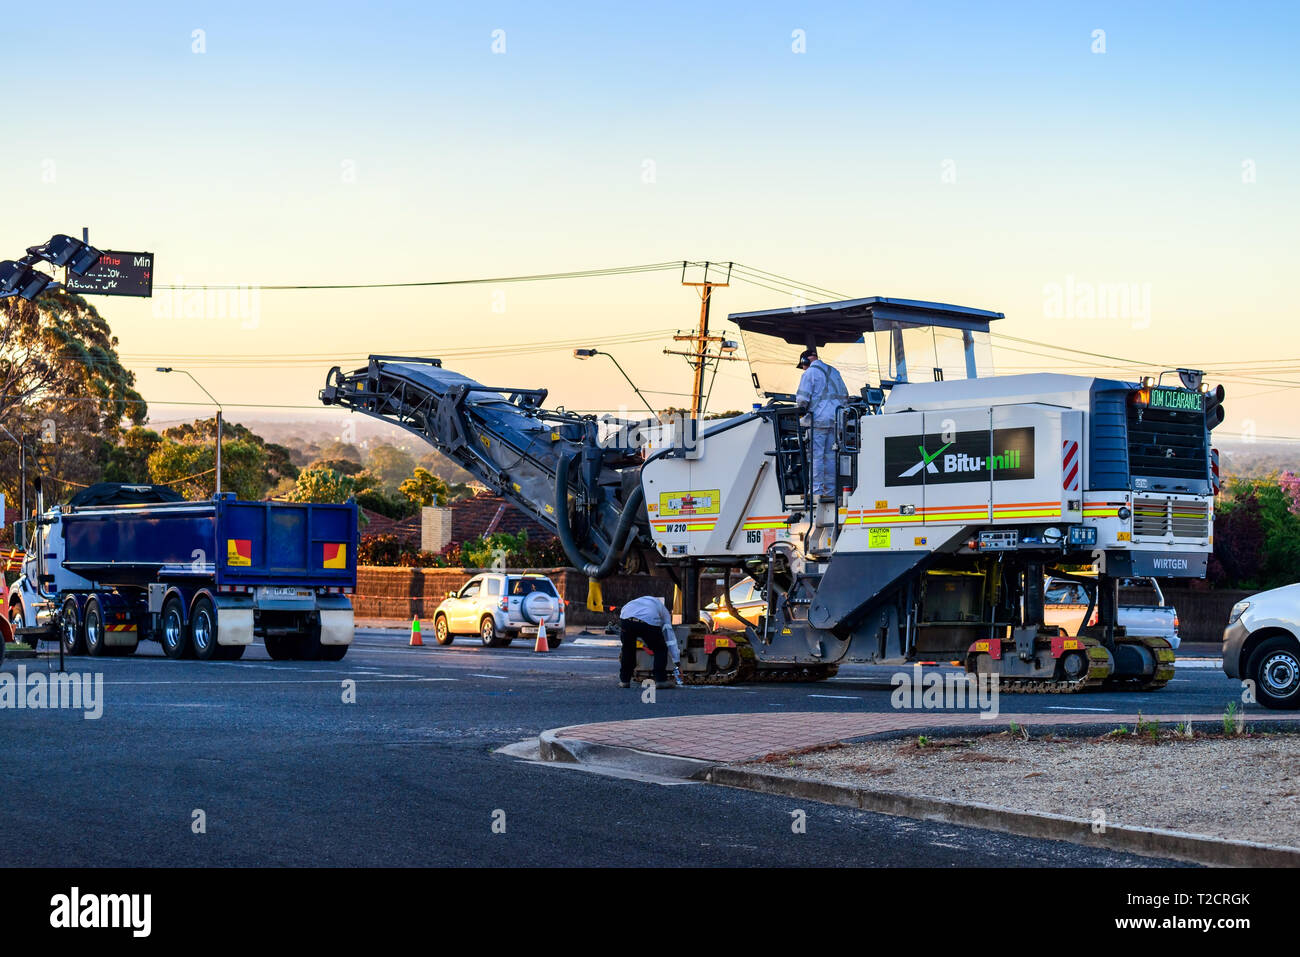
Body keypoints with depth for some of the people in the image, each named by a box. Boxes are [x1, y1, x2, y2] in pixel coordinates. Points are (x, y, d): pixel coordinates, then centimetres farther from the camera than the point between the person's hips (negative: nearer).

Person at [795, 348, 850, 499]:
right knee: (830, 455, 10)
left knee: (816, 455, -5)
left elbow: (803, 397, -12)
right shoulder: (833, 371, 19)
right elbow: (845, 396, 21)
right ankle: (830, 490, 10)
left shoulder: (809, 373, -4)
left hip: (819, 419, -7)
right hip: (835, 419, 7)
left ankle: (816, 491, -8)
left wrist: (801, 407, 7)